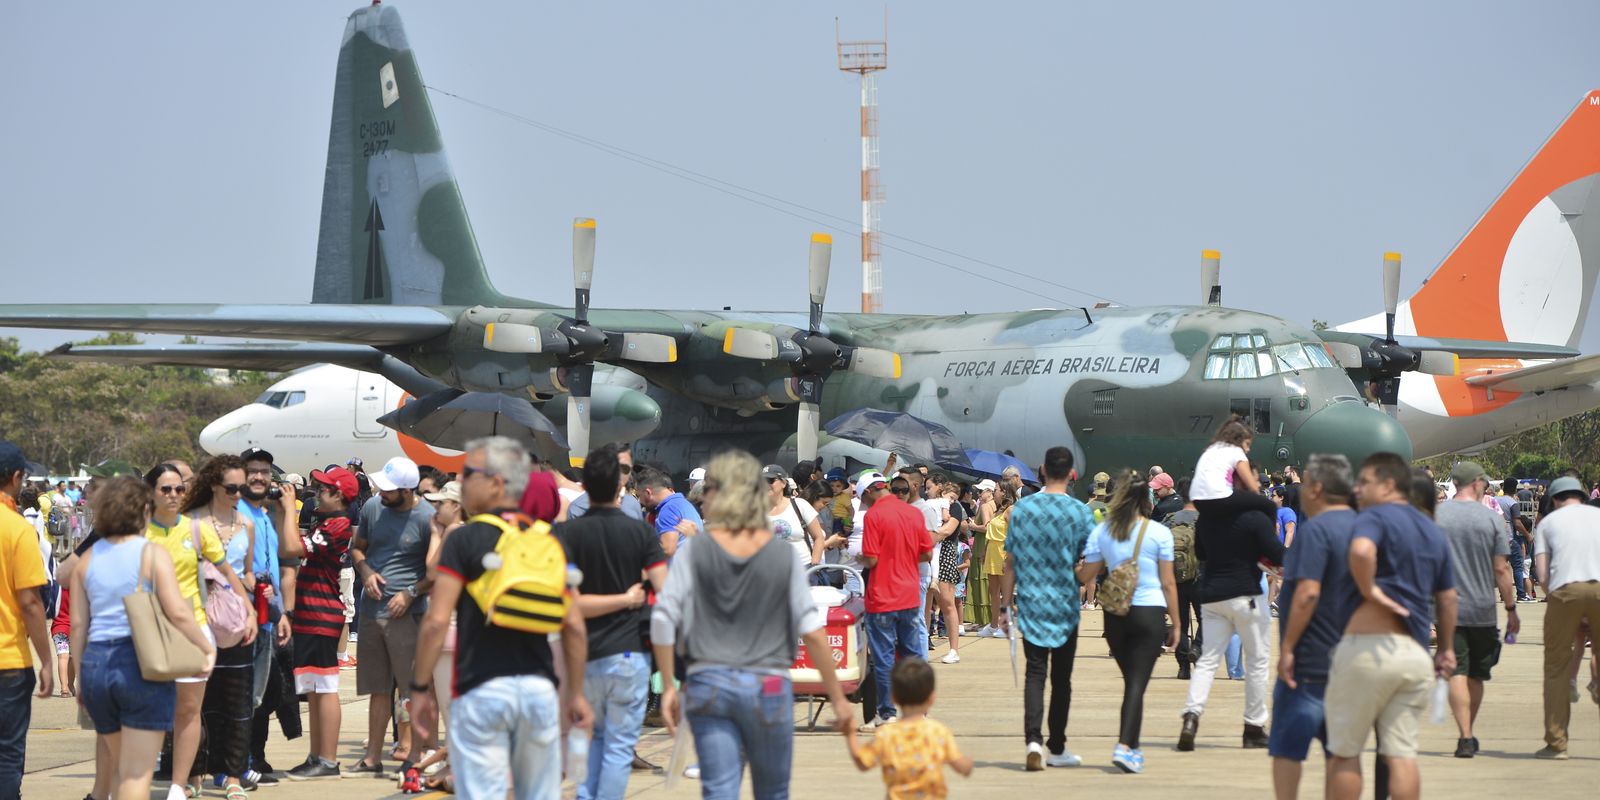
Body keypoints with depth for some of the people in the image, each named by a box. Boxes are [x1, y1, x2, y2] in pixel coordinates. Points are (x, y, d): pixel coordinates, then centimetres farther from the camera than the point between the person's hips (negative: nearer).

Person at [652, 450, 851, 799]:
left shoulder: (695, 551, -1)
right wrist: (837, 698, 3)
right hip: (768, 686, 0)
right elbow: (812, 631, -3)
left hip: (708, 684, 0)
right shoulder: (783, 555, -1)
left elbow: (663, 619, -7)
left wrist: (669, 686, 2)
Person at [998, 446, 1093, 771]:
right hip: (1065, 608, -1)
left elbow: (1010, 562, 2)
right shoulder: (1080, 512, -7)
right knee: (1061, 677, 10)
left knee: (1035, 673, 0)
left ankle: (1033, 739, -20)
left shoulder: (1021, 509, -1)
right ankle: (1057, 747, 17)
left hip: (1031, 606, 1)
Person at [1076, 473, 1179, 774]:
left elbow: (1085, 576, 4)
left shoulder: (1102, 532, 2)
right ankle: (1125, 745, -17)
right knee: (1138, 683, -4)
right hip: (1150, 613, -3)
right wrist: (1175, 623, 5)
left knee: (1131, 679, 16)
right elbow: (1168, 583, -2)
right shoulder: (1159, 533, -4)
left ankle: (1132, 747, 22)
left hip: (1115, 614, 3)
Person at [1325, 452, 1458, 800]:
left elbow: (1361, 551, -29)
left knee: (1344, 751, 4)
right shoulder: (1432, 531, 18)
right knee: (1401, 754, 5)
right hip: (1415, 654, 7)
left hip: (1368, 645, -7)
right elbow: (1447, 597, 22)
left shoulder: (1375, 517, -5)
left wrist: (1369, 590, -15)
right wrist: (1446, 649, 29)